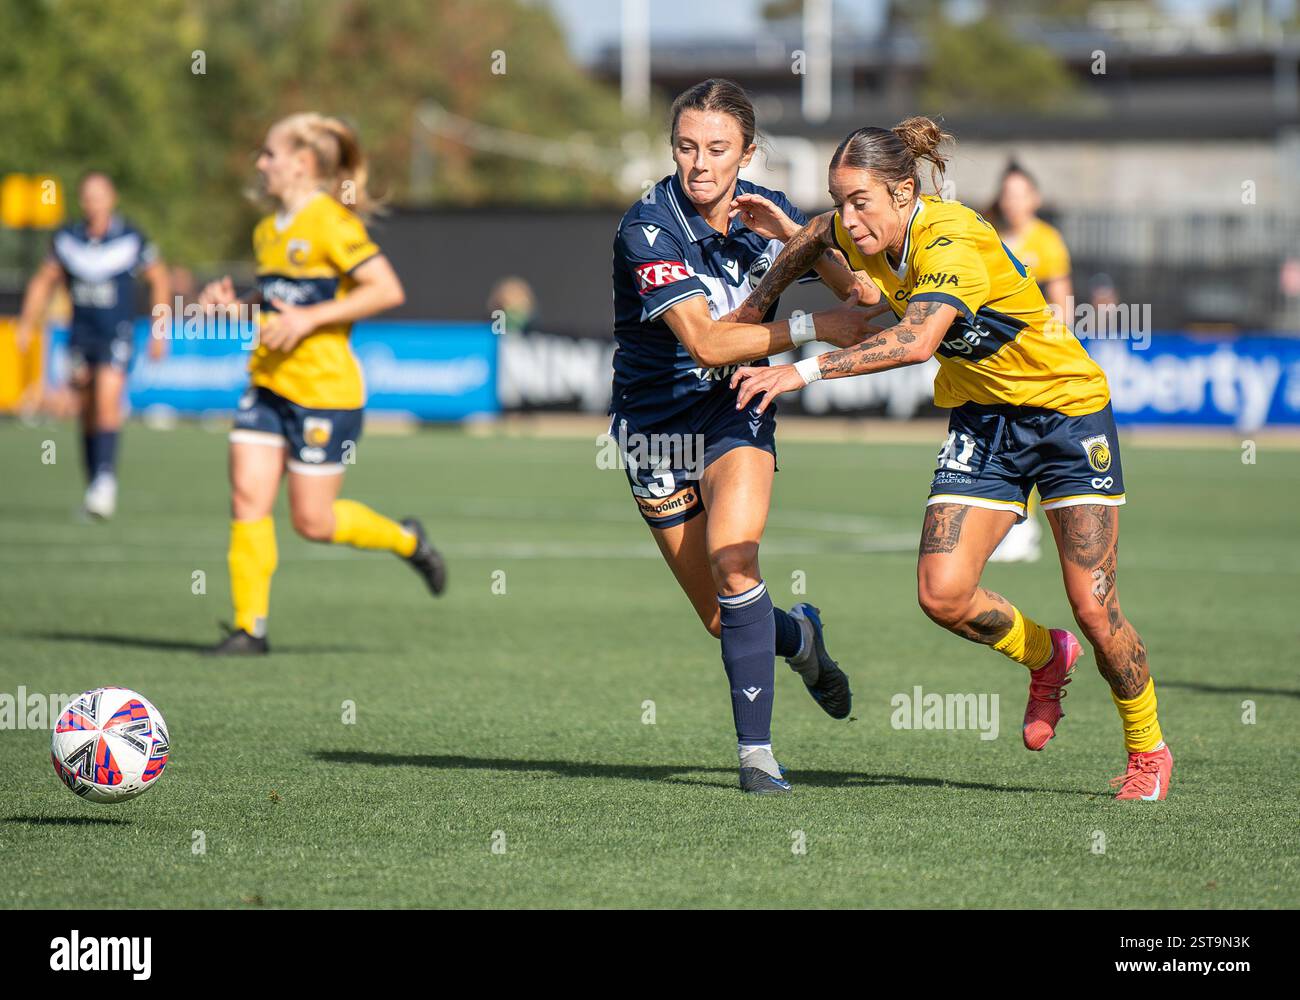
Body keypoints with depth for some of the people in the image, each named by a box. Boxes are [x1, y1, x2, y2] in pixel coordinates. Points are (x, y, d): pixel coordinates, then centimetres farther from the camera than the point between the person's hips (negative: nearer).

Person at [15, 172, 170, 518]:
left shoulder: (132, 240, -6)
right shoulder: (67, 240, 3)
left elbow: (159, 281, 7)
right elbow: (43, 282, 16)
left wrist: (160, 332, 7)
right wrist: (27, 323, 6)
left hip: (117, 334, -4)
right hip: (80, 335, 4)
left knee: (107, 399, -24)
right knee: (87, 413, 9)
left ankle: (106, 478, -30)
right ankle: (94, 489, 19)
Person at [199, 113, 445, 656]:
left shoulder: (330, 222, -13)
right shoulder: (268, 231, 12)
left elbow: (387, 289, -19)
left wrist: (308, 319, -21)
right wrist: (236, 305, 5)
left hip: (325, 390, -7)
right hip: (268, 384, 7)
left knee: (313, 520, -2)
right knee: (247, 495, -5)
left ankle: (407, 540, 24)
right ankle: (250, 626, 0)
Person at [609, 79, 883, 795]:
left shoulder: (762, 210, -6)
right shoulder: (650, 229, -21)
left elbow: (858, 293, 1)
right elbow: (705, 342, -28)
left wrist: (797, 234, -17)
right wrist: (813, 327, -29)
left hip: (735, 414, 1)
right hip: (655, 425, -1)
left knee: (733, 560, -26)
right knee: (724, 621, 5)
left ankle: (755, 750, -20)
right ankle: (799, 636, 41)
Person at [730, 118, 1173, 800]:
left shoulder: (951, 240, -30)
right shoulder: (864, 232, -7)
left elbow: (917, 341, -47)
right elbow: (814, 238, 19)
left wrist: (805, 372, -48)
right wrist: (751, 314, 18)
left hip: (1067, 408, -6)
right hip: (981, 417, 6)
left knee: (1094, 608, -8)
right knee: (942, 594, -12)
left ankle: (1147, 752, 16)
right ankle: (1045, 655, 18)